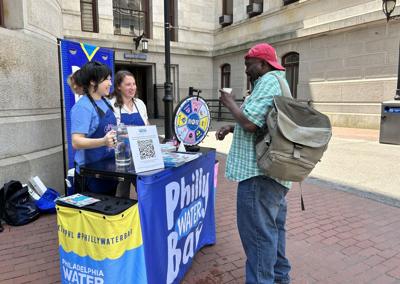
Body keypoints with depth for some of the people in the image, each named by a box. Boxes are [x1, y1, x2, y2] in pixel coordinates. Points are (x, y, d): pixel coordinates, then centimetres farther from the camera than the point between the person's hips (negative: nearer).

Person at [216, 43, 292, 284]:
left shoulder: (268, 81, -13)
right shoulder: (277, 82, 21)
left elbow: (250, 122, -24)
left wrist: (230, 103, -7)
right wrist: (233, 128, 11)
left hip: (260, 173, -11)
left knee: (258, 232, -1)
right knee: (273, 228, 21)